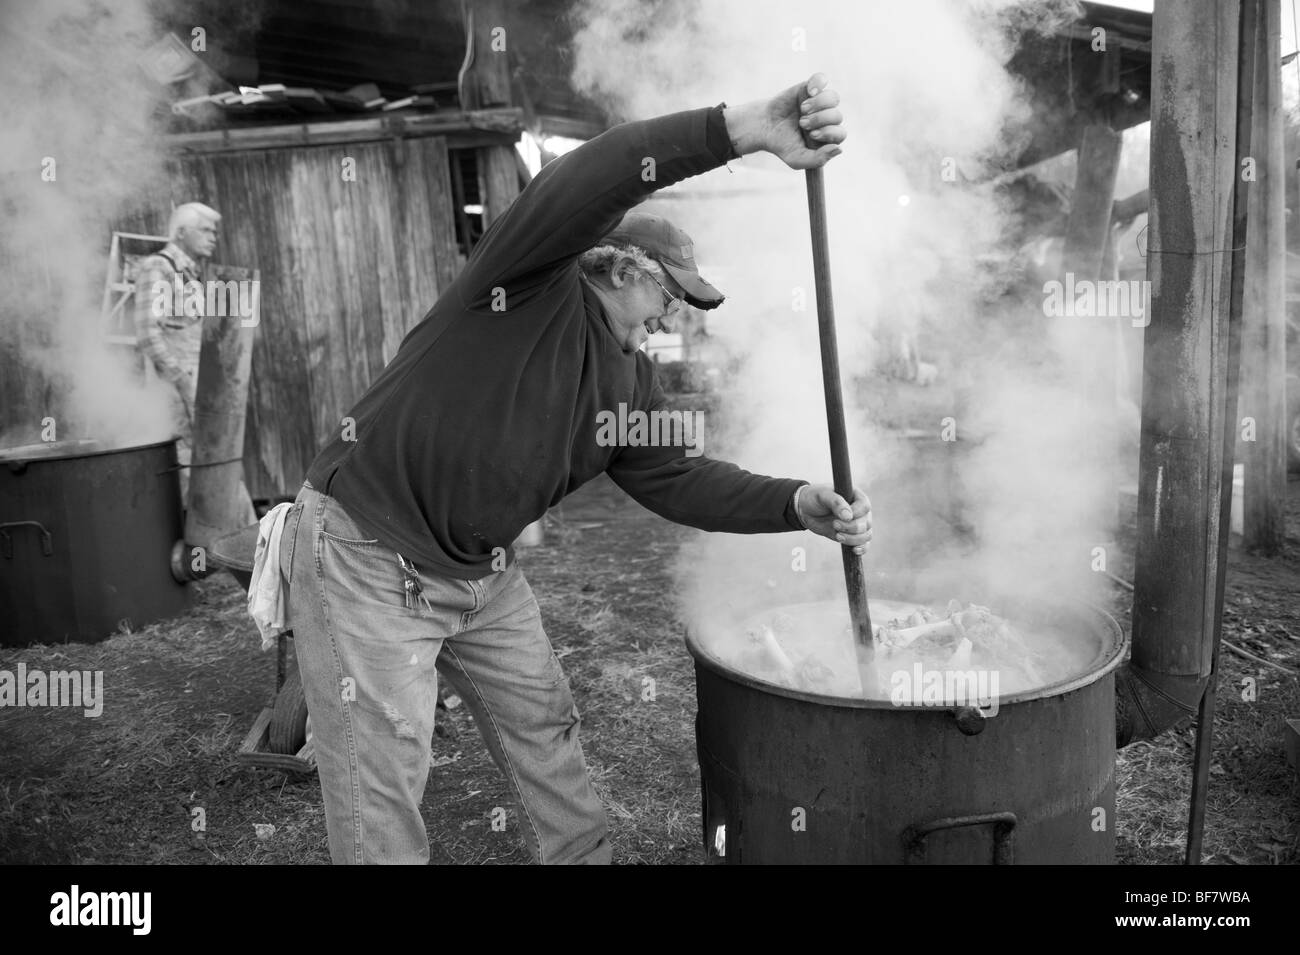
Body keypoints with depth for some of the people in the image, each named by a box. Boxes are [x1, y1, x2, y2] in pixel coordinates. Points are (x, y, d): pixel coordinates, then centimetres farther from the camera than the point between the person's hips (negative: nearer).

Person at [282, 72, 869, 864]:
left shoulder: (631, 380, 7)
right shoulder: (533, 283, -15)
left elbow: (676, 478, 2)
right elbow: (587, 186, -33)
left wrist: (799, 506, -12)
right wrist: (745, 129, -43)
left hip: (485, 574, 8)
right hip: (367, 560, -8)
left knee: (546, 728, 16)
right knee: (383, 783, -1)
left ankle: (584, 853, 35)